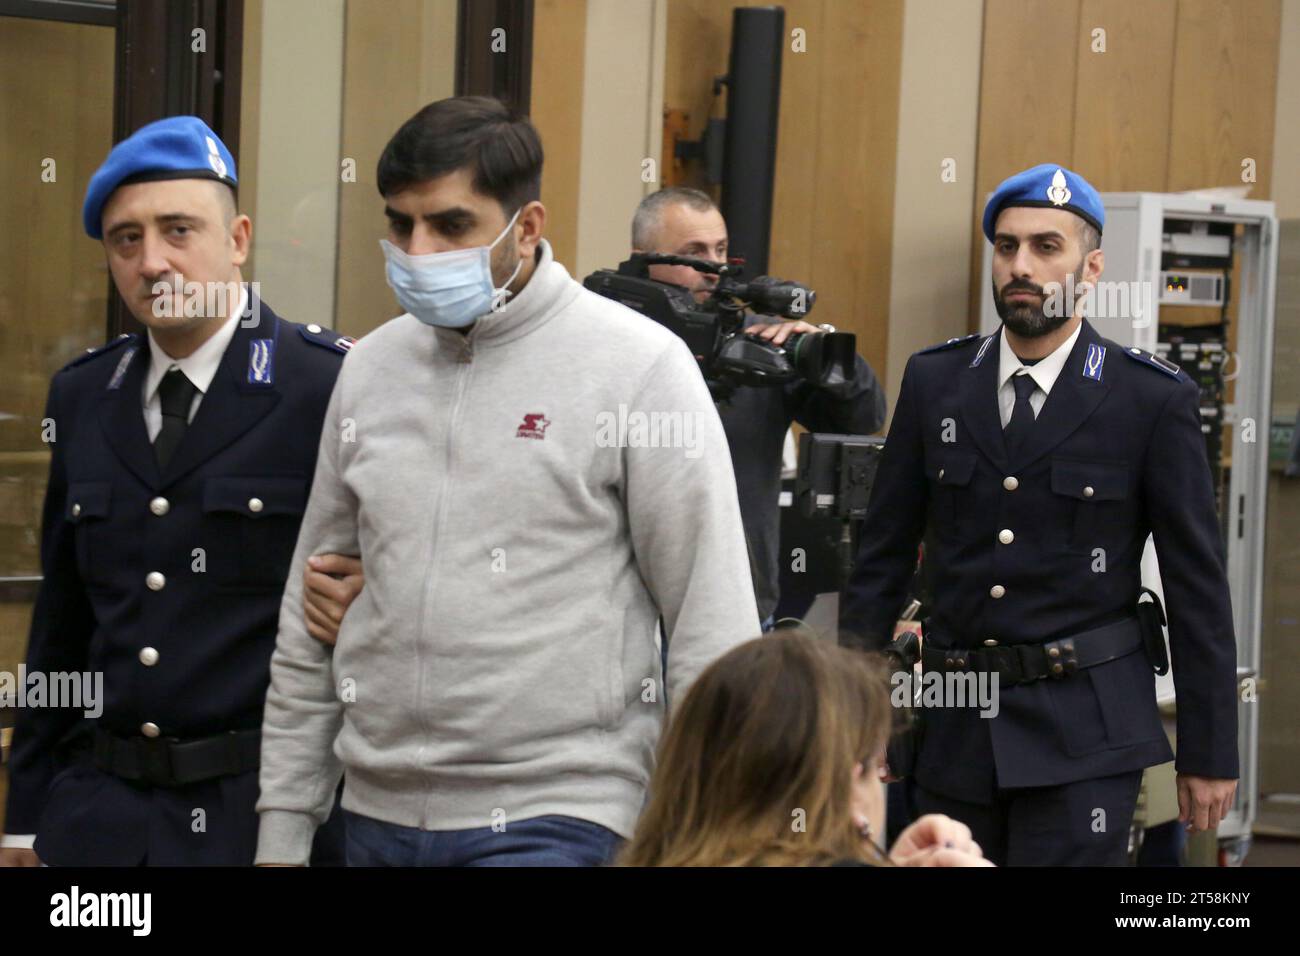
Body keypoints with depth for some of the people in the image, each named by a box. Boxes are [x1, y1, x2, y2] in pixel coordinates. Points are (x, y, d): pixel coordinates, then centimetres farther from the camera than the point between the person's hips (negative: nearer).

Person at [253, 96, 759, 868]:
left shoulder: (638, 365, -7)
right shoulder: (372, 368, 8)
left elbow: (713, 626, -6)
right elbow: (310, 625, 14)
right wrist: (284, 827, 12)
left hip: (552, 822, -5)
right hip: (379, 812, 5)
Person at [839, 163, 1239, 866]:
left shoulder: (1155, 400, -4)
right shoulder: (934, 382, 6)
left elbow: (1197, 586, -2)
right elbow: (883, 555, 10)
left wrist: (1209, 753, -2)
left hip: (1083, 732, -3)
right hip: (956, 726, 4)